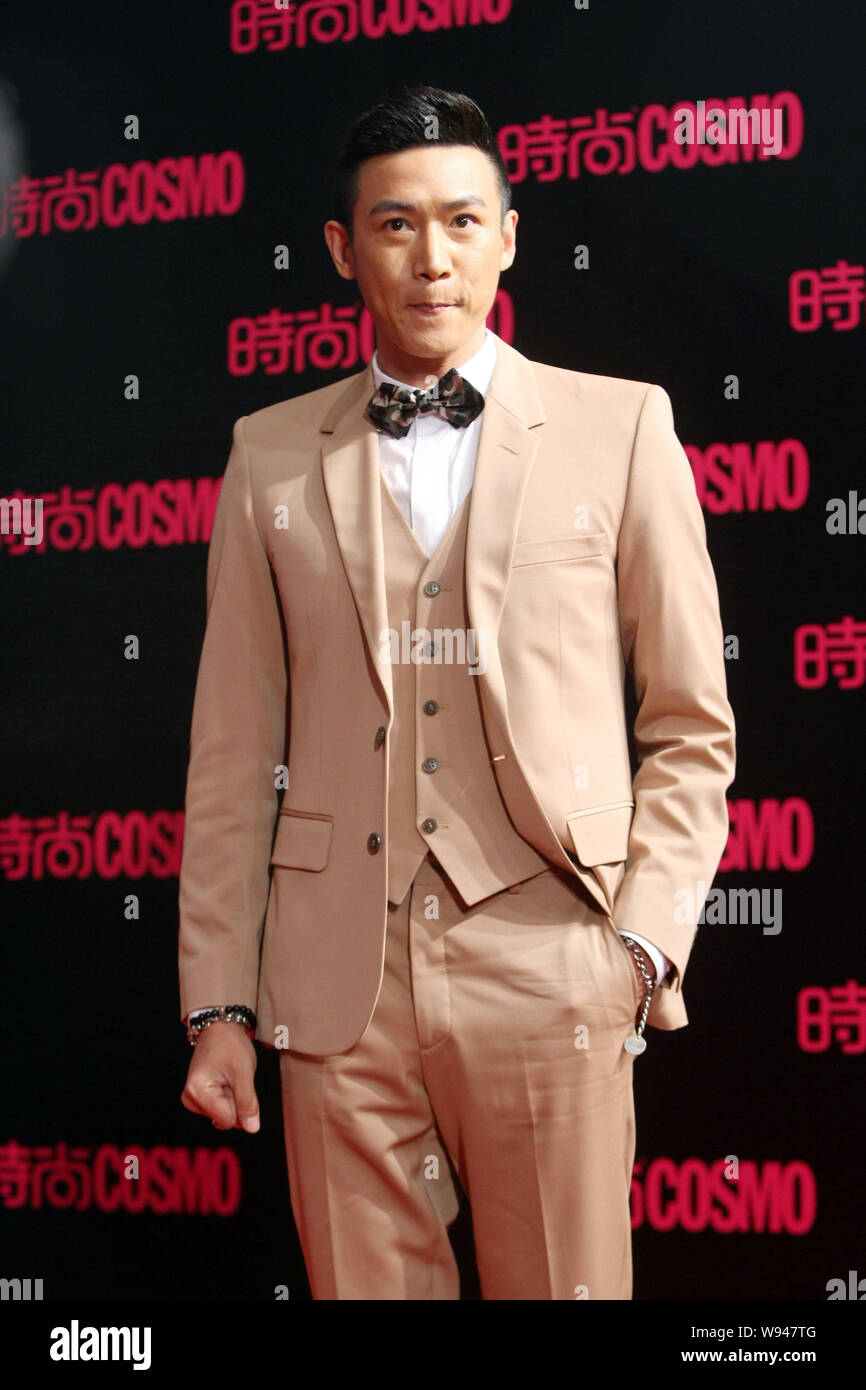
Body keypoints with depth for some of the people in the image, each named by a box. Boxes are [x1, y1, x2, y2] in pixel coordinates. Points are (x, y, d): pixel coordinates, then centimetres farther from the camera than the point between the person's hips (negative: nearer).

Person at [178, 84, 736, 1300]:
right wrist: (217, 1003, 5)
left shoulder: (620, 429, 5)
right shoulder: (271, 456, 9)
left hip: (551, 974, -1)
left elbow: (693, 729, 6)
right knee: (361, 1283, 8)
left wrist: (644, 942, -5)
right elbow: (235, 750, 9)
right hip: (337, 983, 1)